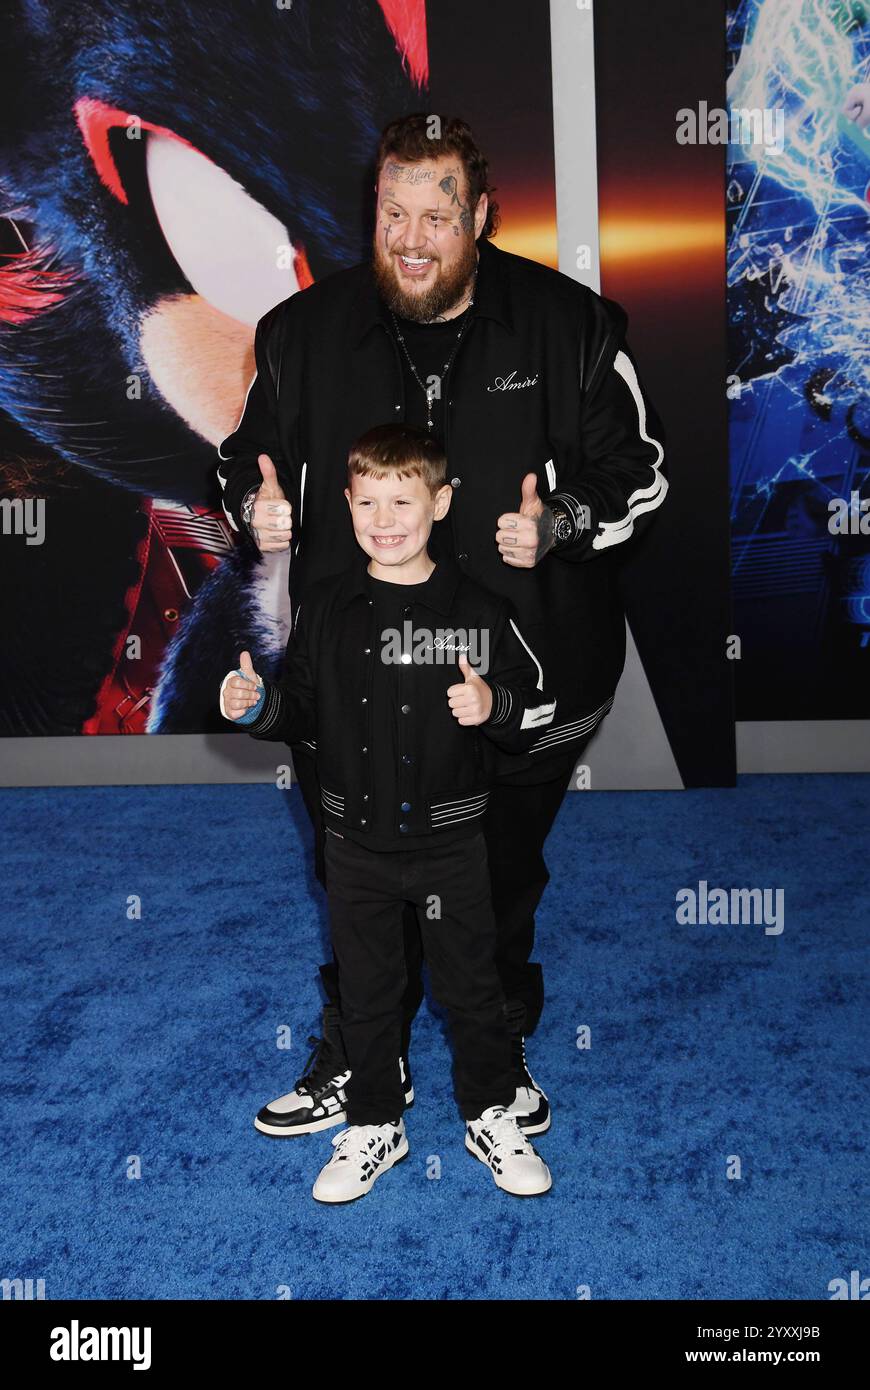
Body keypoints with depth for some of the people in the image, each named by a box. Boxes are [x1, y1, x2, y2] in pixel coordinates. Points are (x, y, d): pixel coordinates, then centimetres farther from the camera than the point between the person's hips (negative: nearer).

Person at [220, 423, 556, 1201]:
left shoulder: (478, 610, -8)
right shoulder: (327, 609, -1)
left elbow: (538, 707, -3)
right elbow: (304, 712, 7)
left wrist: (494, 706, -24)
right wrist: (259, 708, -12)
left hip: (450, 840, -2)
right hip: (357, 843, 2)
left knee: (471, 985, 13)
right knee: (366, 991, 16)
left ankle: (491, 1117, 35)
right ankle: (374, 1126, 35)